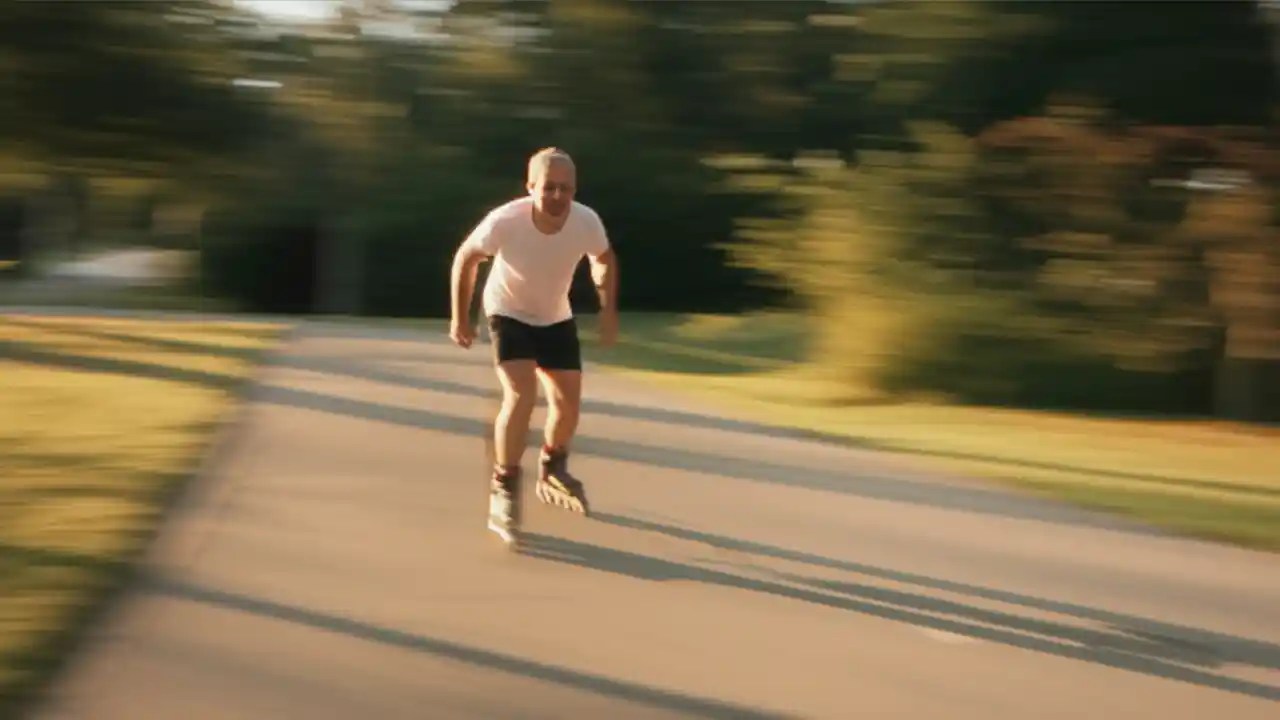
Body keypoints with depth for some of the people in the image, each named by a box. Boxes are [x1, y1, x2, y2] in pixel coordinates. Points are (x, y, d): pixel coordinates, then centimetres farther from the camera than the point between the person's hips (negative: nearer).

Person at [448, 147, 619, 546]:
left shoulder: (587, 222, -26)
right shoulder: (505, 221, -34)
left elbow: (604, 258, -1)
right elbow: (466, 258, -14)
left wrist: (608, 309, -6)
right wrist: (460, 317, -9)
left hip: (557, 319, 4)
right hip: (508, 314, -4)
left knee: (568, 404, 7)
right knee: (521, 396, -22)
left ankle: (552, 472, 38)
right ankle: (504, 489, -6)